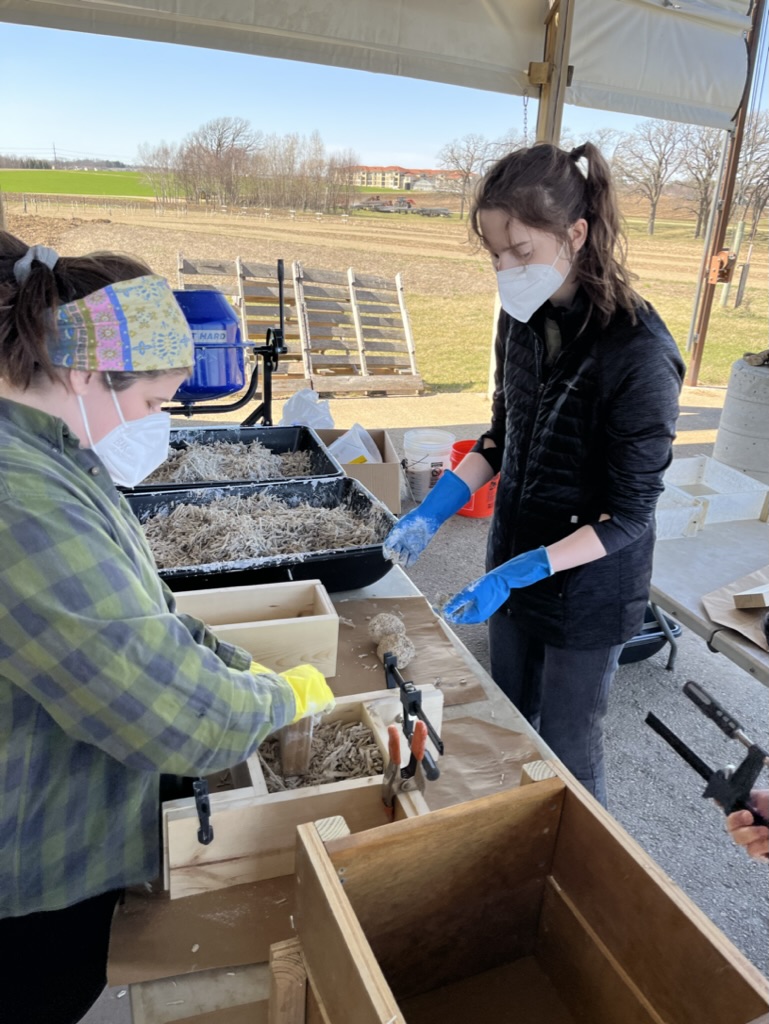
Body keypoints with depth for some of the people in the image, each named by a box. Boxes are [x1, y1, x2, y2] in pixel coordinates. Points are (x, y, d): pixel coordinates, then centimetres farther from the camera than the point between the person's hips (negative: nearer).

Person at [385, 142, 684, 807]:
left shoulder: (639, 353, -26)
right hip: (514, 562, 7)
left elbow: (629, 514, -20)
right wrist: (433, 511, -3)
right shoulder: (524, 318, -4)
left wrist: (517, 573, -27)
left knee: (566, 751, 12)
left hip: (587, 585, -6)